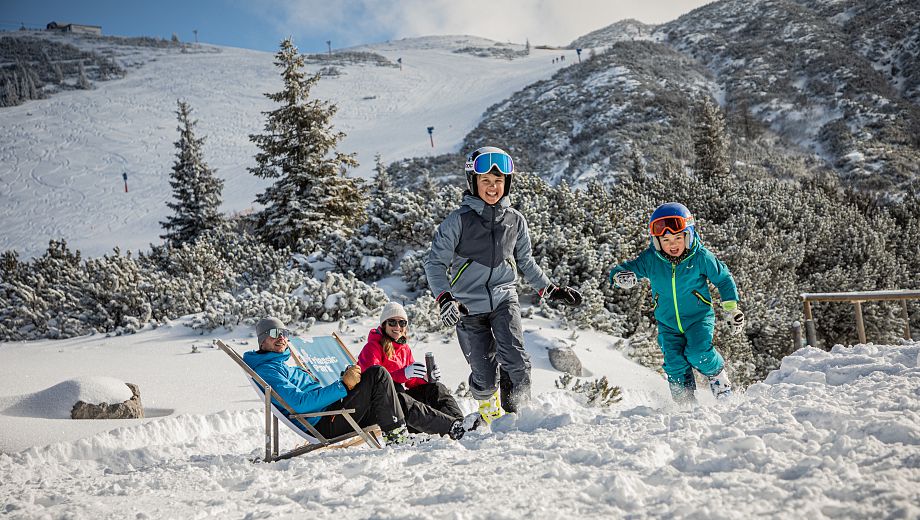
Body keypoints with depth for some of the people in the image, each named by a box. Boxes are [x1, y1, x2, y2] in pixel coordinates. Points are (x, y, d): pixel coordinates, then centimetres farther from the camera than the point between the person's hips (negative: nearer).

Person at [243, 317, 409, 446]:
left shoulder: (286, 368, 24)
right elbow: (299, 403, -22)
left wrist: (347, 378, 6)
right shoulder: (266, 371, -9)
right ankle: (395, 434, -9)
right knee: (377, 374, -14)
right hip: (325, 426, -10)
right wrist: (342, 385, -22)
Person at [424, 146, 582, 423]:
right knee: (484, 377, -1)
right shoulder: (459, 220, -8)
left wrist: (550, 290, 12)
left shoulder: (515, 220, 4)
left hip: (503, 298, 2)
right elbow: (435, 262, -9)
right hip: (468, 305, -2)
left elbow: (525, 261, 18)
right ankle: (491, 416, 29)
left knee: (514, 358, -22)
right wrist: (444, 298, -24)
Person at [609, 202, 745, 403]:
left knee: (698, 353, -23)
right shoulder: (650, 259, -11)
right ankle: (686, 404, 10)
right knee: (675, 366, -7)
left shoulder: (701, 257, -12)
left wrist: (732, 310, 3)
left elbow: (724, 279, 2)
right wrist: (621, 276, -35)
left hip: (699, 318, -2)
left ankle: (717, 373, 9)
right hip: (668, 324, 2)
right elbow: (628, 267, -9)